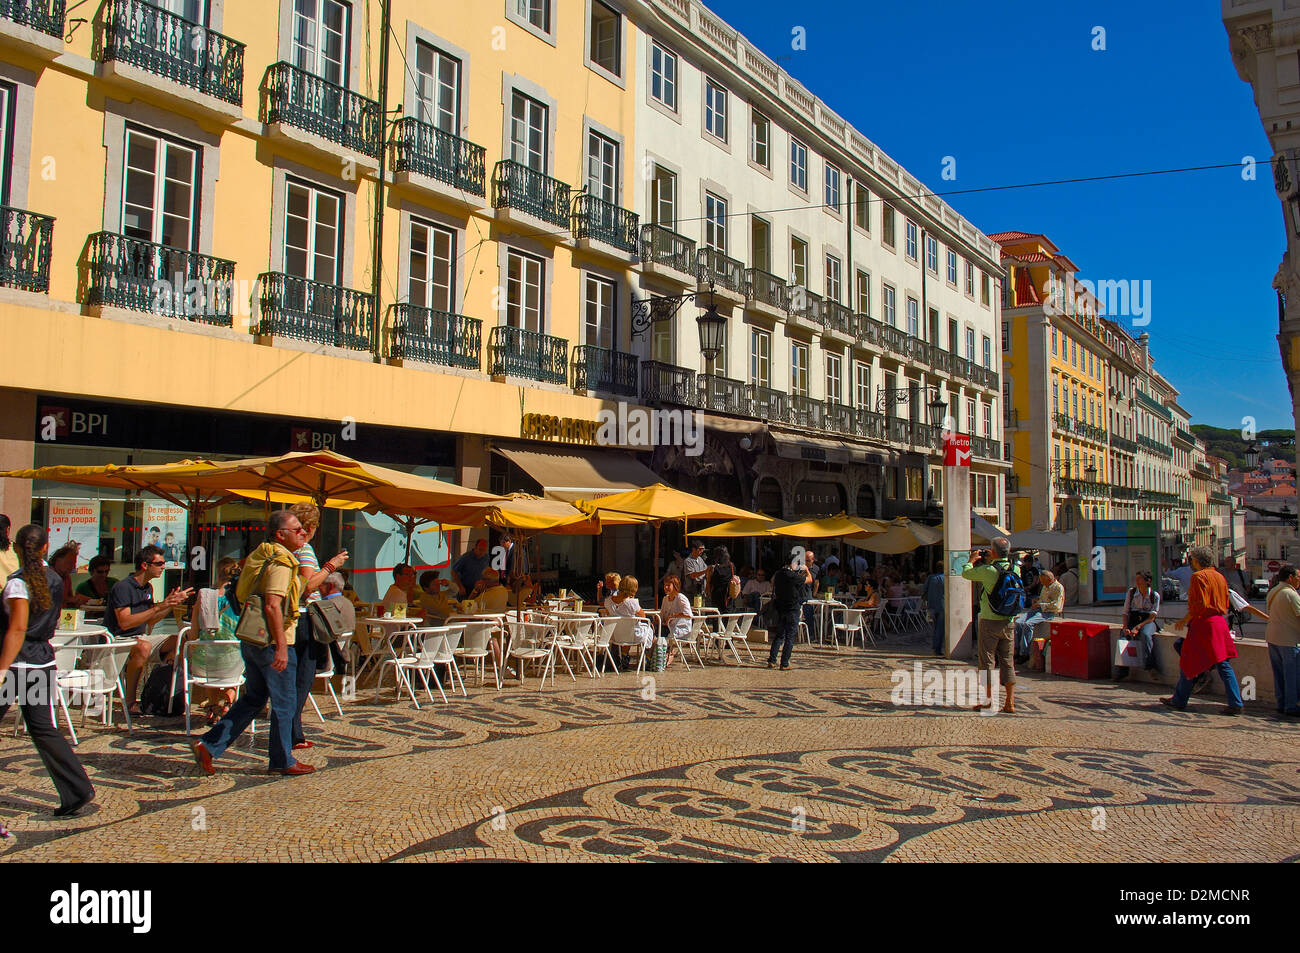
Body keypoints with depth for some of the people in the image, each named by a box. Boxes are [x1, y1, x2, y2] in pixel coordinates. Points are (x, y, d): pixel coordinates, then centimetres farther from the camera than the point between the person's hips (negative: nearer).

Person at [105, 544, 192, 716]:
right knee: (143, 647, -38)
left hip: (140, 637, 8)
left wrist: (172, 604, 6)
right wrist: (159, 607, -26)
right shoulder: (122, 588, -16)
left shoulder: (148, 587, 12)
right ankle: (130, 701, -28)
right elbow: (125, 622, -26)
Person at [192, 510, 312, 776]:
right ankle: (282, 761, 14)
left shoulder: (262, 555, 13)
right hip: (271, 642, -9)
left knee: (252, 699, 19)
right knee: (284, 702, 4)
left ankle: (208, 745, 15)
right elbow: (272, 605, -25)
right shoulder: (281, 562, -16)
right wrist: (281, 647, -25)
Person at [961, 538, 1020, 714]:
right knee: (1007, 662, 9)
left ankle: (990, 699, 7)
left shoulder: (988, 571, -16)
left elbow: (966, 573, -2)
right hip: (1008, 622, 5)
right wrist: (990, 561, 25)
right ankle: (1010, 703, 8)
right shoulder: (1015, 569, 0)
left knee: (987, 661, 5)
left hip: (990, 621, -5)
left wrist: (973, 560, 15)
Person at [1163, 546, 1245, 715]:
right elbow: (1225, 604, 16)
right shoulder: (1220, 576, 13)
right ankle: (1236, 703, 1)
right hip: (1220, 623, 8)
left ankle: (1179, 700, 11)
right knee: (1223, 665, 7)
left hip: (1203, 624, -8)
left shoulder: (1199, 576, -11)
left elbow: (1199, 604, -18)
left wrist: (1185, 620, -9)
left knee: (1187, 663, 3)